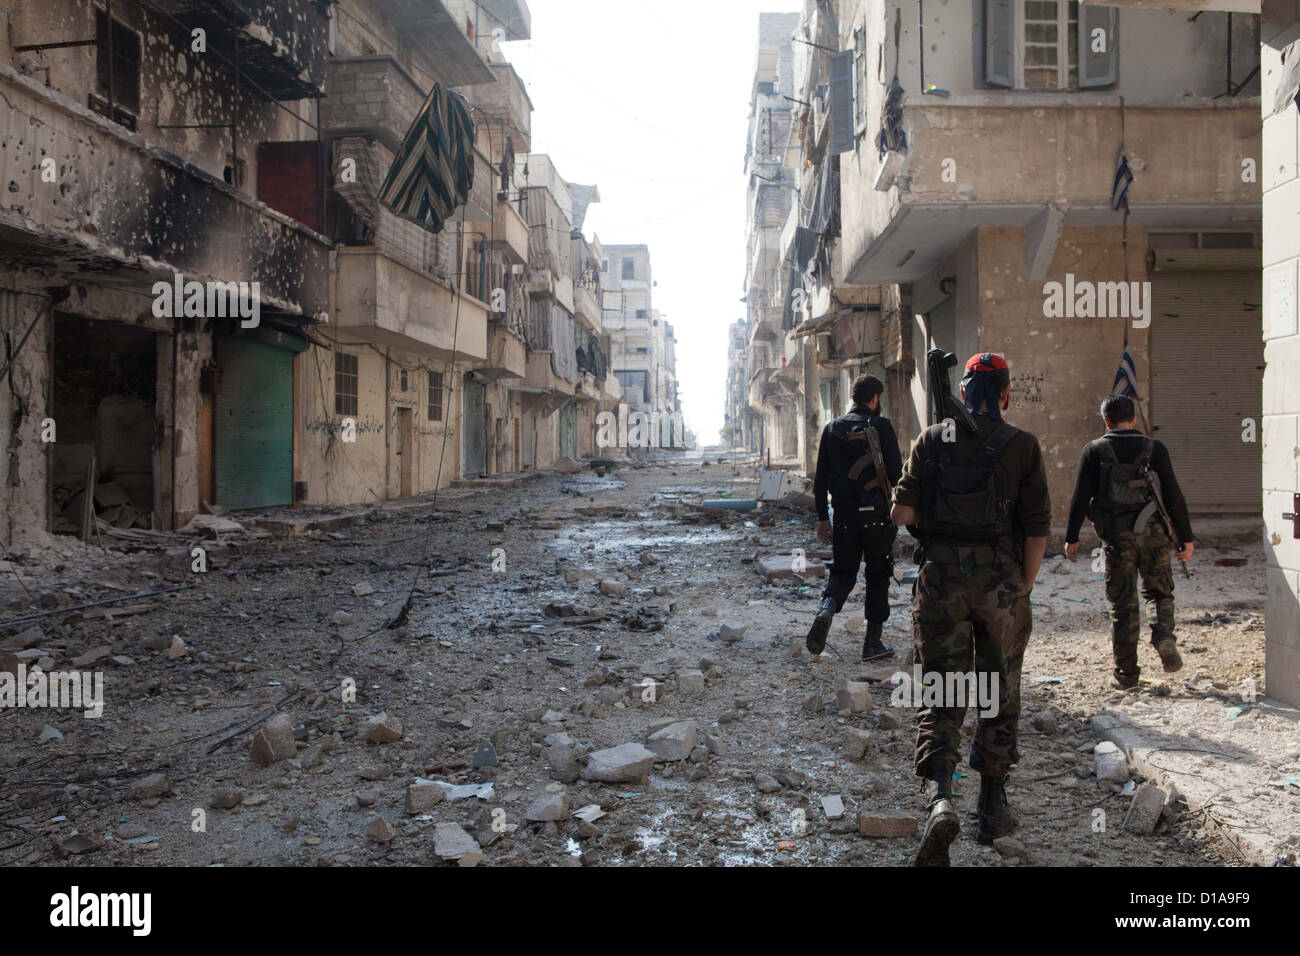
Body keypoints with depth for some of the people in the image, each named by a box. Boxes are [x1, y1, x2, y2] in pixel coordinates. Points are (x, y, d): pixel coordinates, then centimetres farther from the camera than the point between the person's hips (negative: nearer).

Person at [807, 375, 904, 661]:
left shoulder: (832, 429, 6)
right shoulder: (881, 426, -7)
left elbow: (821, 479, 7)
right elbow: (896, 473, -12)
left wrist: (822, 518, 13)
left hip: (844, 516, 3)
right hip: (878, 515, -3)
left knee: (843, 571, 13)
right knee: (878, 576, 9)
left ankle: (827, 608, -18)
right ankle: (873, 642, 12)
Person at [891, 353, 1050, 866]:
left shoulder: (932, 439, 3)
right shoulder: (1022, 445, -1)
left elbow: (903, 512, -3)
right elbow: (1037, 528, -3)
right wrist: (1024, 589, 7)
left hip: (941, 577, 1)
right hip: (1000, 578, 0)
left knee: (940, 694, 5)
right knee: (998, 695, 14)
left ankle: (938, 798, -17)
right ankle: (993, 809, 23)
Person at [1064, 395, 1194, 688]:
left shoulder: (1094, 451, 3)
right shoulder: (1155, 449, 5)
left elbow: (1080, 497, -1)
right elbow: (1174, 496, 2)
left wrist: (1072, 537, 5)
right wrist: (1186, 538, 8)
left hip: (1117, 536, -1)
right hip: (1154, 533, 1)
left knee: (1123, 604, 6)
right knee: (1159, 592, 19)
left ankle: (1126, 673, 8)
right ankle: (1164, 636, -9)